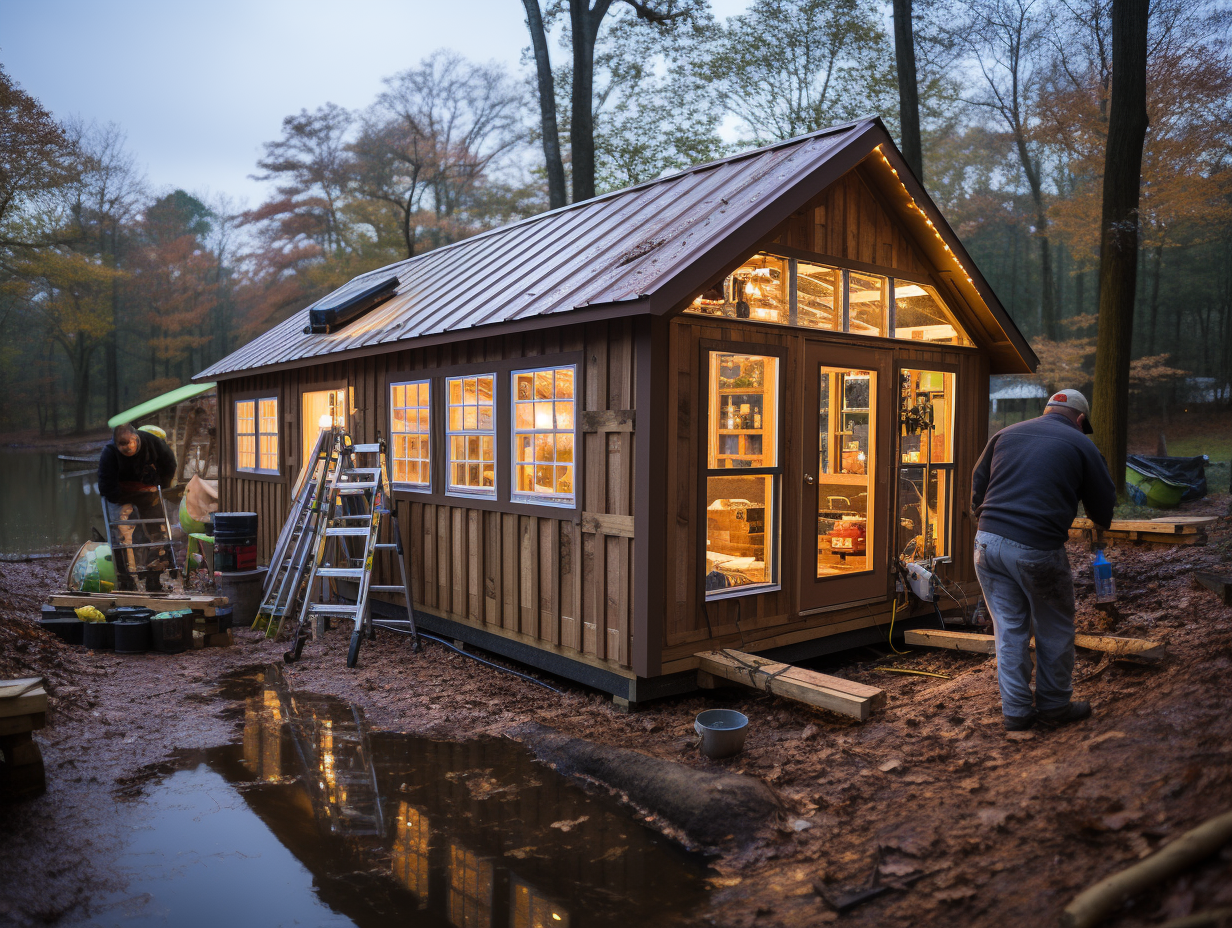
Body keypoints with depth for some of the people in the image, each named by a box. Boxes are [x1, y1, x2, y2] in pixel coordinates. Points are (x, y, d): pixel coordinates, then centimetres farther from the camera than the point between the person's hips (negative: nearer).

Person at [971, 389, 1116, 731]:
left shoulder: (1004, 434, 17)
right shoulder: (1080, 445, 6)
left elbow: (977, 486, 20)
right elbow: (1103, 504, 14)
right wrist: (1100, 527, 35)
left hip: (987, 542, 4)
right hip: (1036, 549, -4)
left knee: (1009, 629, 14)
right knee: (1055, 630, 16)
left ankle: (1016, 711, 21)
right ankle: (1054, 706, 28)